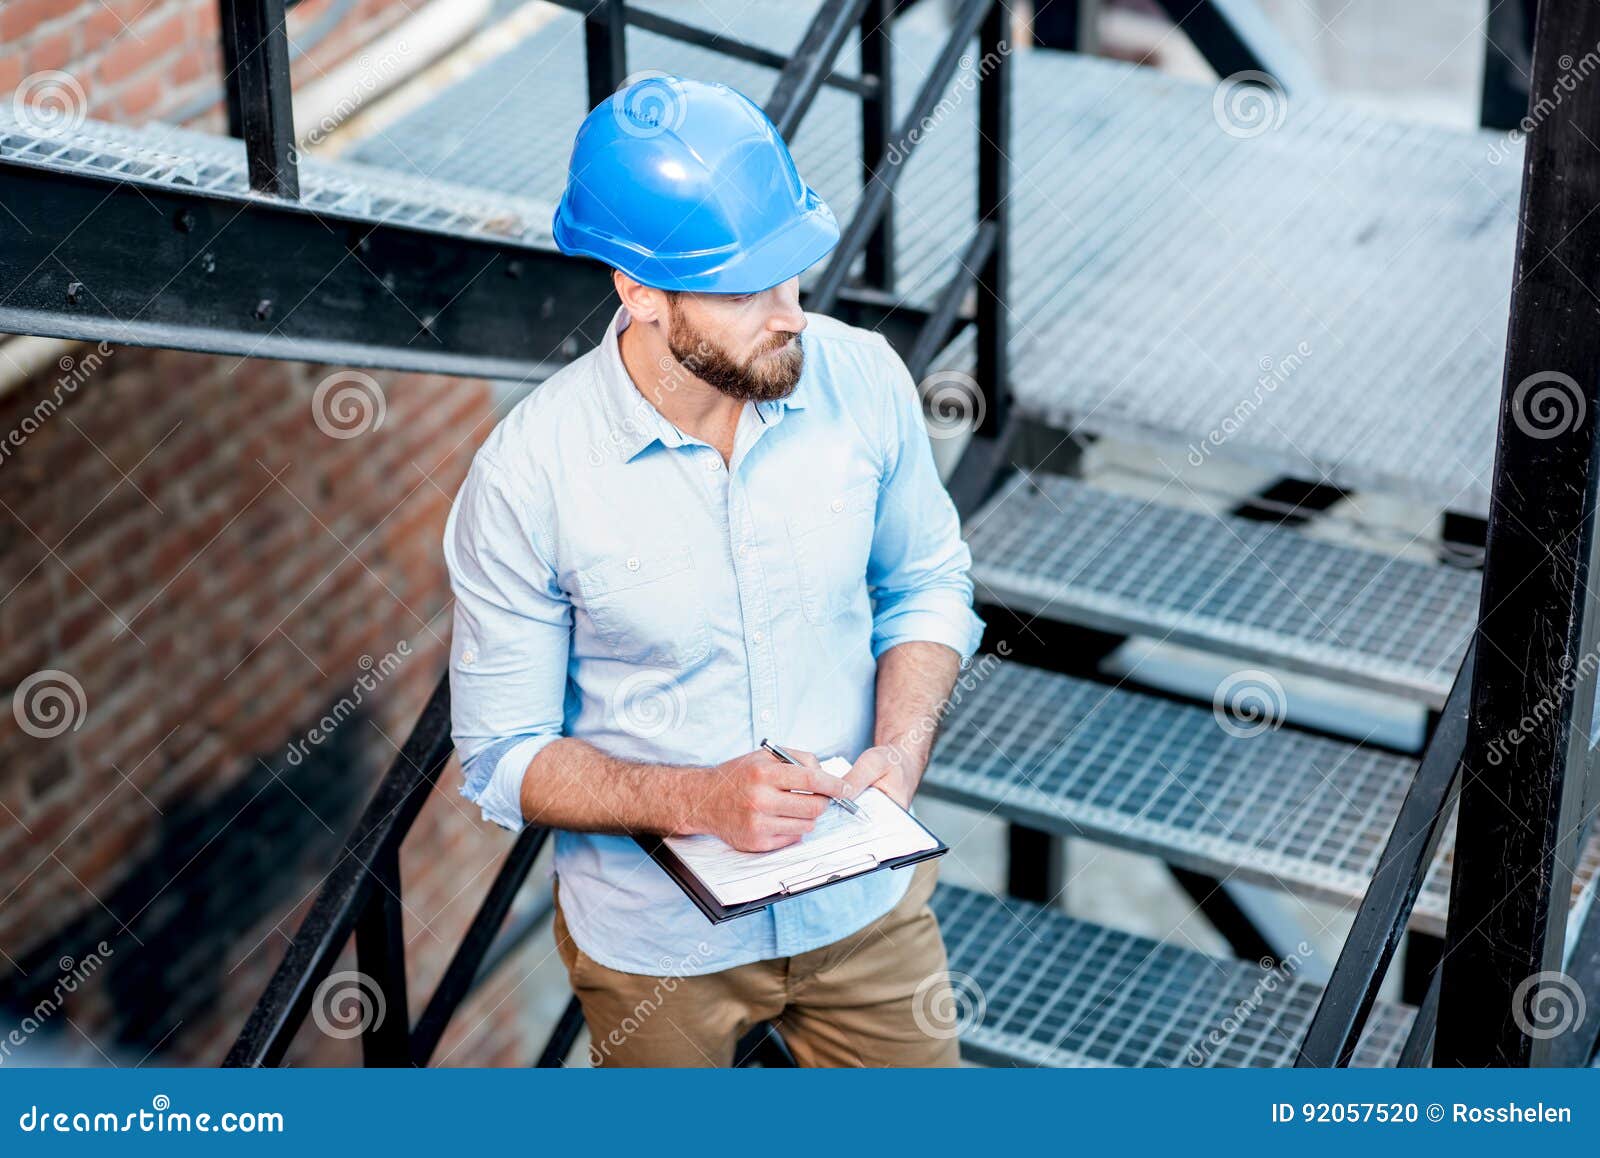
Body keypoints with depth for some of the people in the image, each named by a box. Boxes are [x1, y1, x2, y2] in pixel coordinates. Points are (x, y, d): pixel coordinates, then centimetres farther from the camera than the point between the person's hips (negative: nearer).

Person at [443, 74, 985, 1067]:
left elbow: (927, 580, 3)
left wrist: (904, 740, -15)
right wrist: (698, 800, -30)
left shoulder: (863, 379, -15)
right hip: (655, 939, -2)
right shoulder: (526, 476, -24)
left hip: (863, 901, 2)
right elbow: (502, 756, -15)